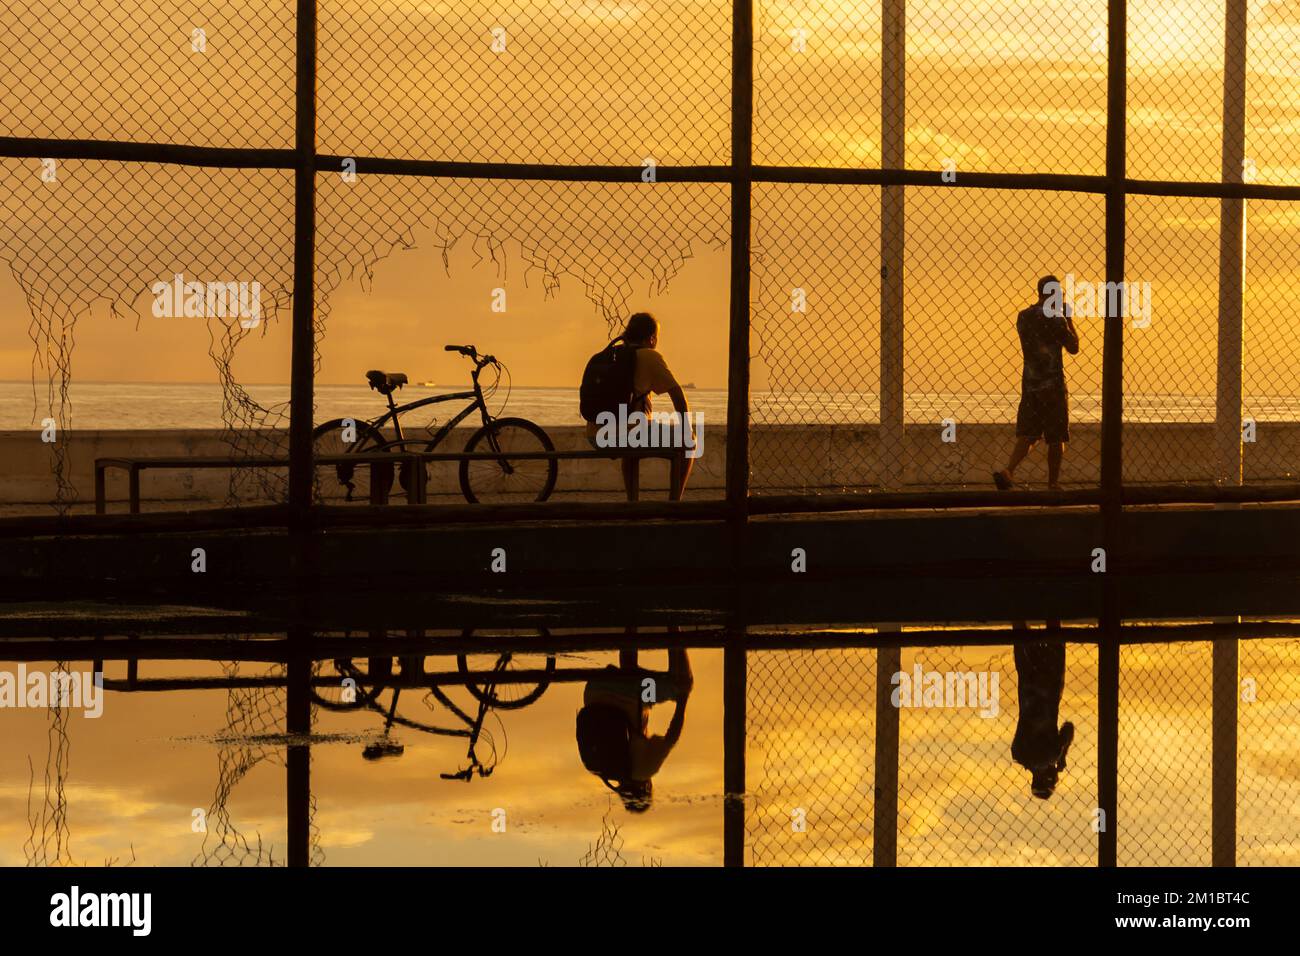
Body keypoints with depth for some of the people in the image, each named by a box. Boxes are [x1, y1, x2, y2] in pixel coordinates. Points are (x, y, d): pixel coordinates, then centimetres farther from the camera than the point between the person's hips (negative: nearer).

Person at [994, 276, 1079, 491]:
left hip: (1029, 383, 5)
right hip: (1053, 385, -5)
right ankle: (1053, 484, 12)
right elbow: (1073, 348, -5)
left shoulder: (1023, 317, 6)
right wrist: (1069, 319, 2)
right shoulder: (1056, 320, -13)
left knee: (1027, 434, 5)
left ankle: (1008, 471, -17)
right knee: (1056, 438, 7)